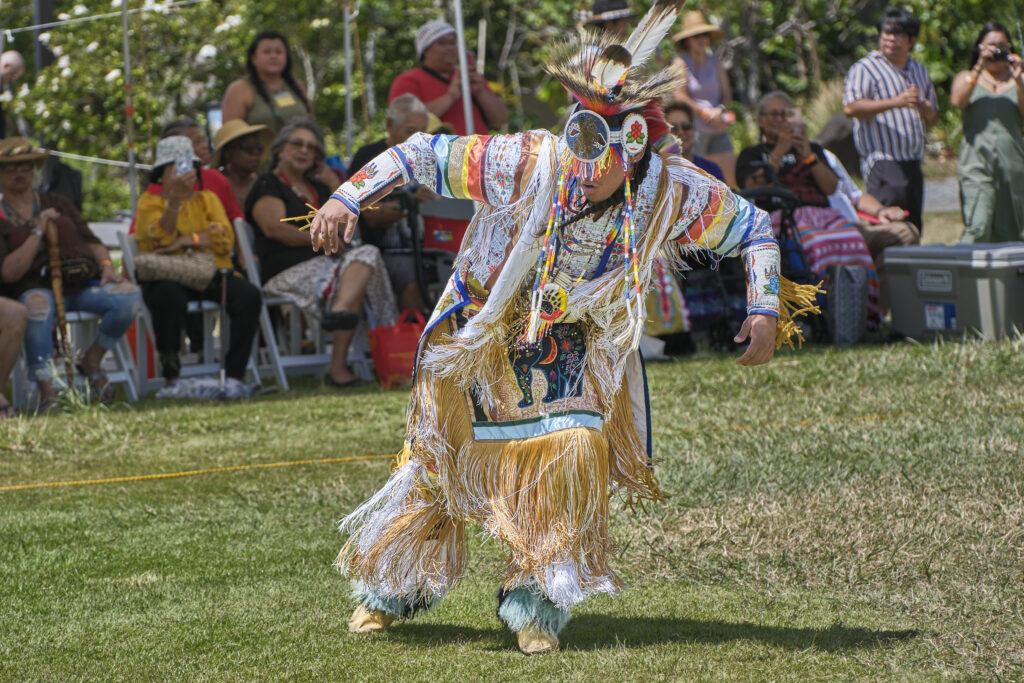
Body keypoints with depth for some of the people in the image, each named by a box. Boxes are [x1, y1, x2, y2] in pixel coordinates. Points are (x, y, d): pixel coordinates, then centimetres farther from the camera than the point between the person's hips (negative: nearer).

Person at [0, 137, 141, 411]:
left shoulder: (57, 203, 22)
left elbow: (92, 242, 18)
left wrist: (106, 266, -3)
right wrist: (38, 231, -8)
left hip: (81, 285, 4)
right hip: (37, 287, -4)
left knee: (128, 296, -26)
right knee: (37, 305, -42)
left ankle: (91, 361, -2)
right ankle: (46, 390, -37)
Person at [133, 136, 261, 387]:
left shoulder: (207, 198, 21)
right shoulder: (150, 201, 11)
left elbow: (225, 239, 3)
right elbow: (162, 239, -11)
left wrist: (187, 240, -10)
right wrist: (175, 198, -22)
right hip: (168, 275, -3)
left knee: (248, 295, -27)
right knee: (169, 296, -39)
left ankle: (235, 374, -25)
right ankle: (170, 375, -31)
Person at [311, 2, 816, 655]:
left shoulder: (669, 191, -23)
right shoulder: (525, 163, -30)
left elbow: (753, 228, -7)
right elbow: (420, 154, -22)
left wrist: (765, 311, -17)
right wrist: (347, 199, -33)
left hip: (577, 348, 1)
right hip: (486, 329, -1)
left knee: (574, 450, -20)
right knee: (437, 458, 9)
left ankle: (538, 600, -1)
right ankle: (389, 589, 34)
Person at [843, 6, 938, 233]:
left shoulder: (919, 71, 22)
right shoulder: (865, 69, -1)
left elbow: (933, 118, 28)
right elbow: (851, 108, -17)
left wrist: (925, 109, 2)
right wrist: (894, 102, -24)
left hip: (912, 164, 7)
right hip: (883, 161, -7)